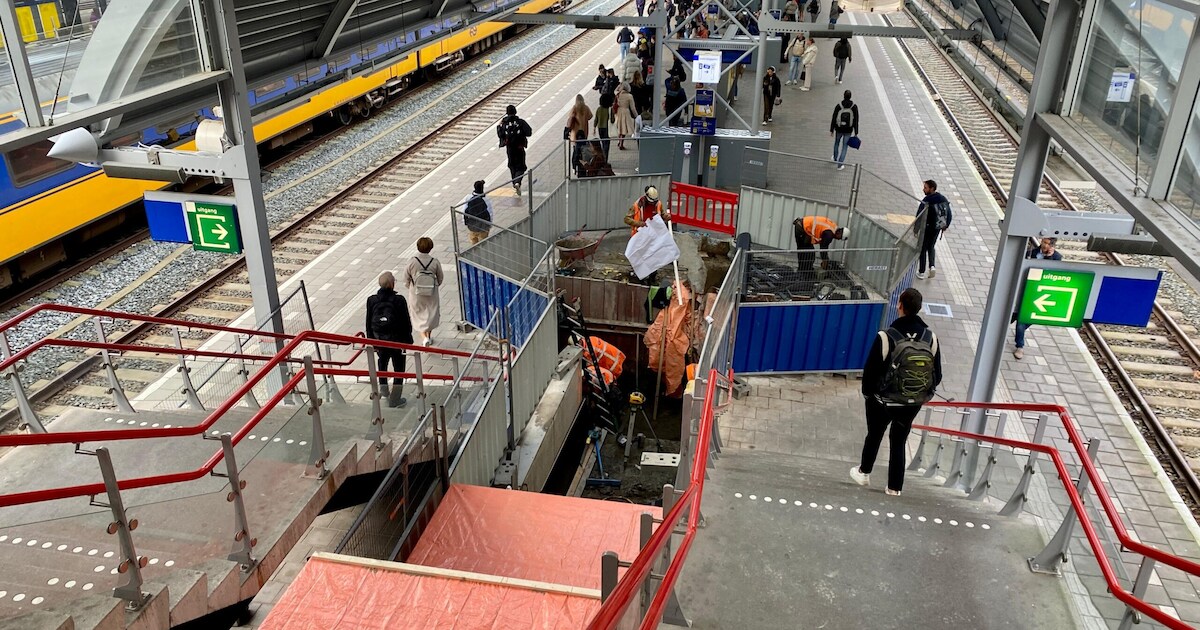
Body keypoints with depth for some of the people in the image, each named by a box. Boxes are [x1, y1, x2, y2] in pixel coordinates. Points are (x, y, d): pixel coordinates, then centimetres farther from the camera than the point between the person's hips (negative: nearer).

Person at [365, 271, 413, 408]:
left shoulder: (371, 300, -7)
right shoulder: (399, 300, -17)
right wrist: (408, 340, 1)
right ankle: (395, 399, 15)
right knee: (398, 369, 11)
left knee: (382, 364, 28)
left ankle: (383, 390, 34)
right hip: (397, 341, -3)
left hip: (379, 340, 3)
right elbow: (406, 323, -12)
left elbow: (368, 324, 0)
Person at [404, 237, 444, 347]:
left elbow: (406, 279, -8)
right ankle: (428, 335, 36)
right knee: (431, 313, 21)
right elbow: (440, 279, -3)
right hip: (432, 294, 1)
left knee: (418, 314, 15)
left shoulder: (412, 262, -19)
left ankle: (424, 337, 3)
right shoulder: (435, 262, -17)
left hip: (416, 294, -1)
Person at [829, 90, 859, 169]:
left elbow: (833, 119, -8)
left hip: (839, 129, 0)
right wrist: (856, 132, 1)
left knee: (836, 143, 26)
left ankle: (835, 158, 47)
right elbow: (856, 121, -7)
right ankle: (840, 164, 8)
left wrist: (831, 130, 3)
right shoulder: (854, 107, -11)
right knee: (845, 147, 10)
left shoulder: (838, 106, -13)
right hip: (848, 130, 0)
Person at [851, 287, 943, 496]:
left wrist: (867, 392, 3)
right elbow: (937, 375, 0)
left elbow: (871, 369, -16)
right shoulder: (931, 338, -8)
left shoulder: (886, 337, -22)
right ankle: (895, 487, 23)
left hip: (883, 401, -3)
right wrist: (925, 394, 16)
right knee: (899, 441, 17)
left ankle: (864, 472, 38)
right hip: (913, 403, 3)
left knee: (874, 435, 20)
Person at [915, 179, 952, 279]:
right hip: (938, 228, 6)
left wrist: (915, 229, -9)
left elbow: (919, 216, -21)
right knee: (931, 247, 24)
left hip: (927, 228, -6)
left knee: (923, 249, 10)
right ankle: (932, 266, 5)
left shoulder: (926, 201, -22)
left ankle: (921, 272, 16)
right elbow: (950, 215, 6)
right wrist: (945, 226, 20)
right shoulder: (944, 199, -1)